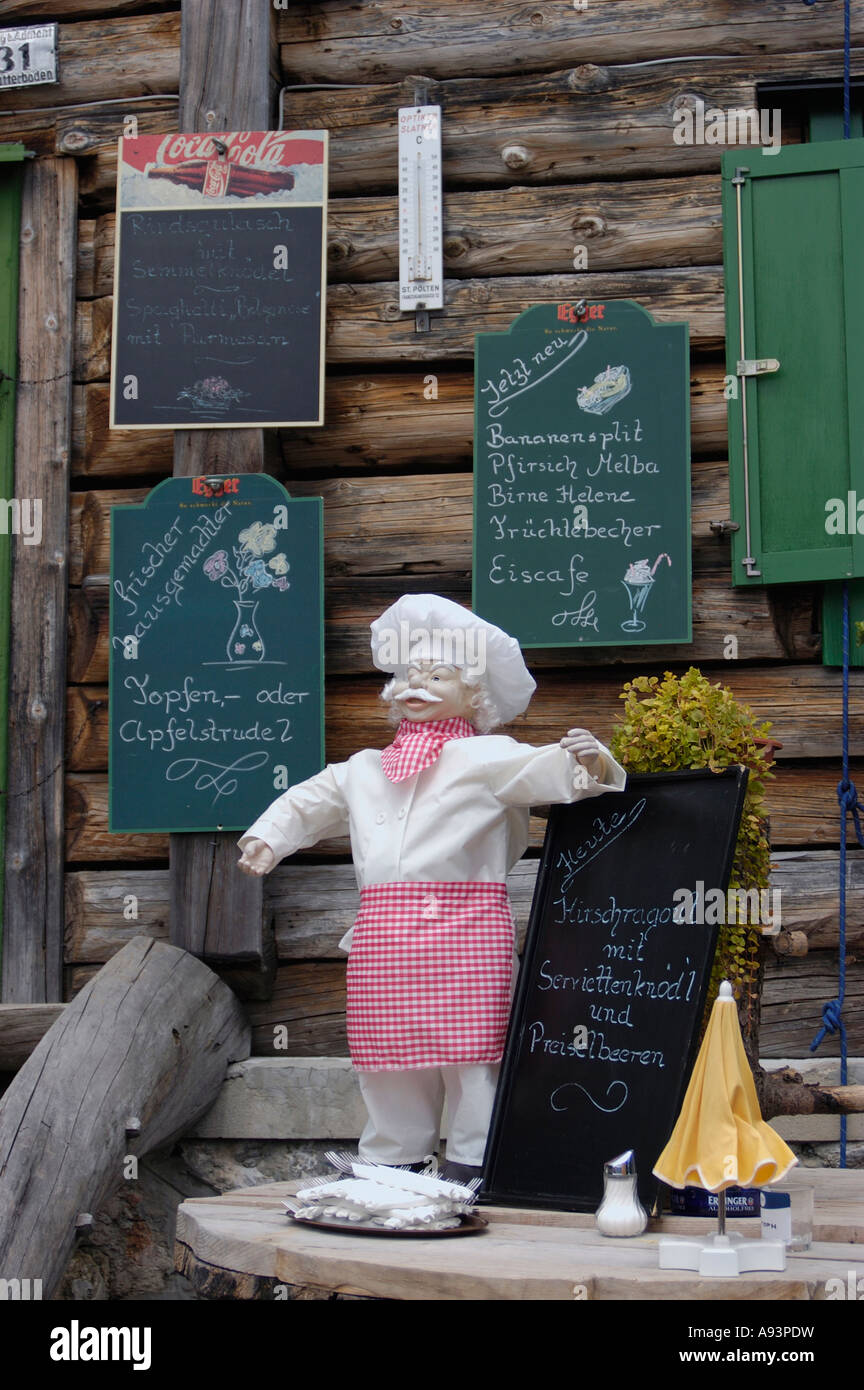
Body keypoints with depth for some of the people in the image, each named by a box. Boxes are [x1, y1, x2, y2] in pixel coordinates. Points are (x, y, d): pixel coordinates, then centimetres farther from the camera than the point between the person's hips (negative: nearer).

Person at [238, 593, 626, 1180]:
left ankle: (473, 1172, 2)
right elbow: (309, 802, 36)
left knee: (470, 1062, -7)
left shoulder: (486, 757, 2)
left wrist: (580, 760, -33)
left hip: (465, 931, -5)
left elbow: (541, 771, -14)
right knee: (389, 1072, 11)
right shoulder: (363, 769, 21)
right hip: (382, 938, 5)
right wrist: (268, 837, 26)